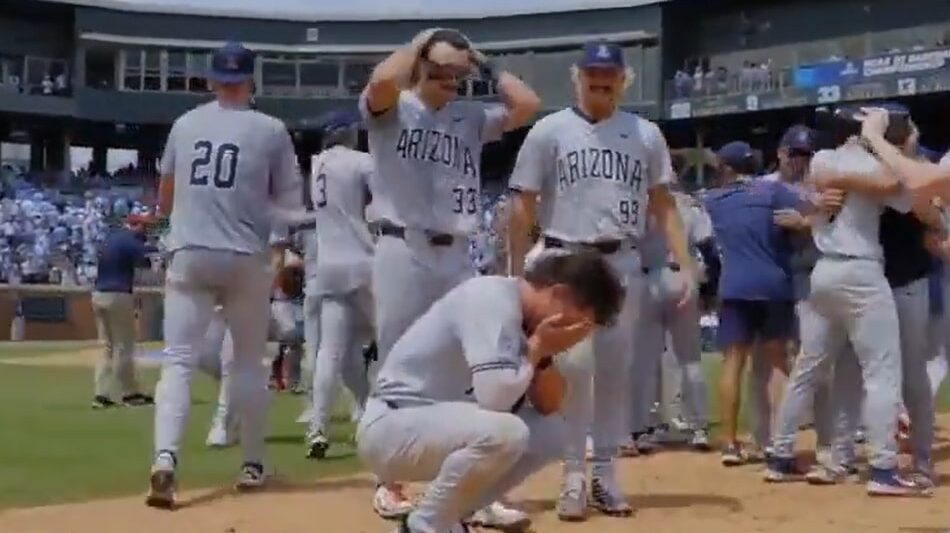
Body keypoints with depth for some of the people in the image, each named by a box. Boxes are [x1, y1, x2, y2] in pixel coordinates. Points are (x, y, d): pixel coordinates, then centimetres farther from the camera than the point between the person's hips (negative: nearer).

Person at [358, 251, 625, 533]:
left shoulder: (525, 313, 6)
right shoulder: (492, 300, -21)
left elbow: (548, 407, 11)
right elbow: (495, 397, -31)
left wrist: (544, 355, -6)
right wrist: (537, 348, -16)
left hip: (443, 428, 9)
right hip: (390, 430, -9)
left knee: (553, 433, 4)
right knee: (504, 431, -32)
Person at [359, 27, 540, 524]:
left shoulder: (473, 118, 14)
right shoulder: (391, 109, 0)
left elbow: (528, 104, 3)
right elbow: (382, 79, -22)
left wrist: (484, 63, 10)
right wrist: (419, 40, -5)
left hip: (457, 258, 5)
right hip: (402, 253, -4)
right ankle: (391, 483, 14)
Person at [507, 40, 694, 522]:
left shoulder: (646, 135, 8)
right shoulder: (549, 131, 0)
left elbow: (663, 205, 8)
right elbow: (522, 207, -2)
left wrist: (685, 265, -3)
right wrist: (517, 276, -8)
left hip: (623, 264, 3)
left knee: (615, 373, 6)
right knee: (571, 372, -4)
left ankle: (605, 475, 15)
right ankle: (574, 477, 4)